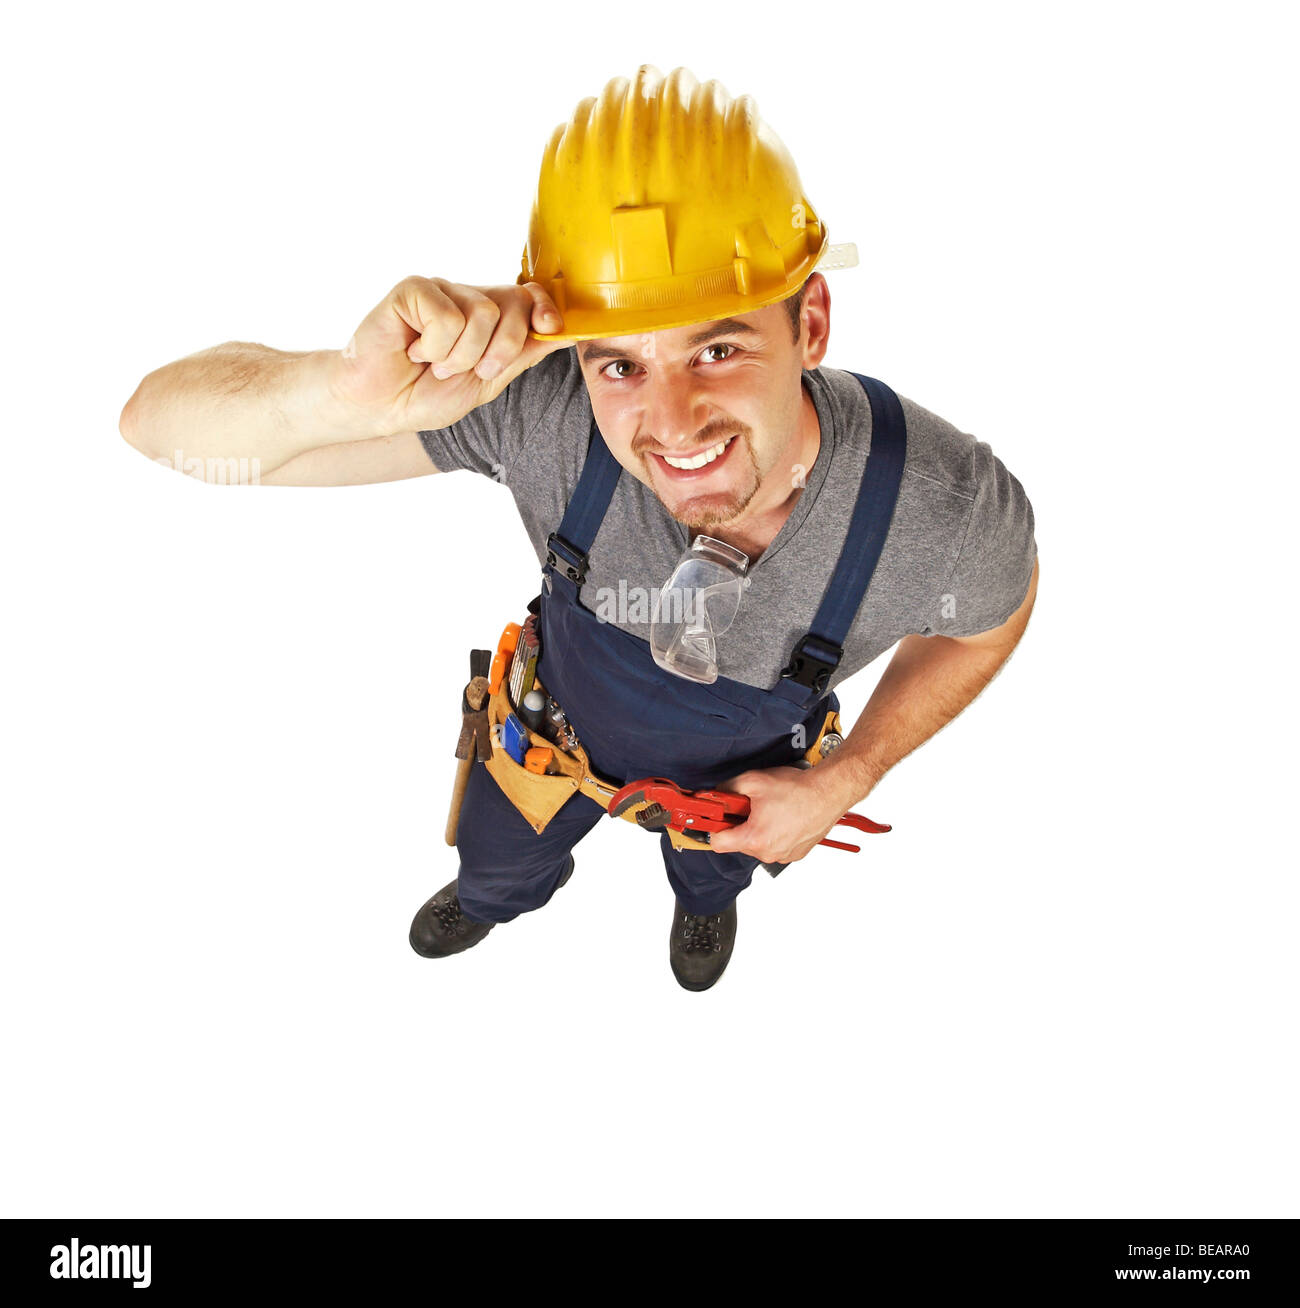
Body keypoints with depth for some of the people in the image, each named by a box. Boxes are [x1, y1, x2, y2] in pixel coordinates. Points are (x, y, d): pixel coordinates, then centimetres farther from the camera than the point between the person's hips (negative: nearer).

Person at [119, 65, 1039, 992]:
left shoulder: (950, 505, -41)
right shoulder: (536, 399, -42)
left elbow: (991, 619, -14)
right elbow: (162, 422, -40)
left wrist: (845, 780, -17)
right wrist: (345, 392, -62)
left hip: (733, 767, 0)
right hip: (561, 717, 1)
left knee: (710, 868, 37)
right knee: (499, 858, 33)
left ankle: (706, 899, 77)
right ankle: (496, 901, 73)